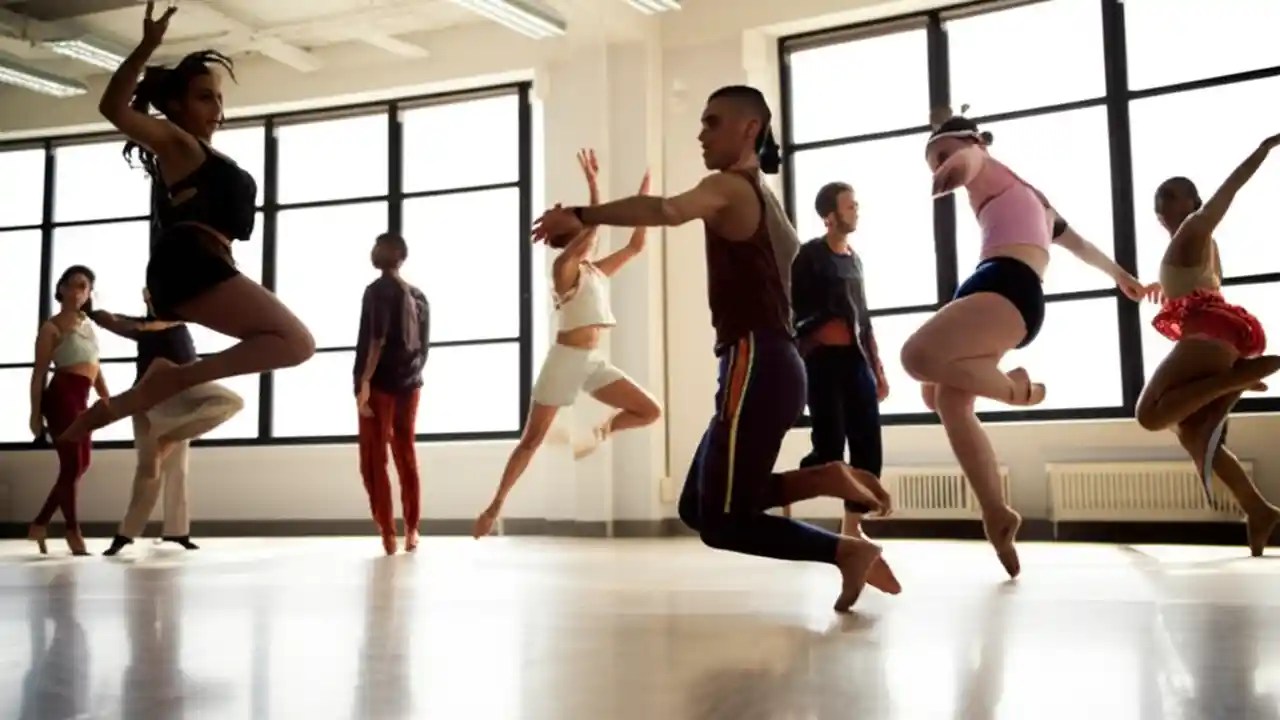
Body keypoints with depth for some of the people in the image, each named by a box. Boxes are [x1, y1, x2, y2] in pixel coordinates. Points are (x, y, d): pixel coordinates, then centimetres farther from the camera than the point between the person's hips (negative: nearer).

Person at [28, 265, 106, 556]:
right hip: (61, 396, -8)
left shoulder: (87, 325, 19)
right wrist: (36, 414, -10)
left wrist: (108, 400, 10)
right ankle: (73, 532, 4)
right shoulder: (52, 327, -2)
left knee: (81, 465, 12)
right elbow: (39, 372, -5)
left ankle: (40, 523, 22)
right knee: (72, 464, -5)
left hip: (80, 399, 8)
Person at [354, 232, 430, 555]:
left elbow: (376, 340, -17)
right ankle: (411, 530, 9)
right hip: (410, 383, 6)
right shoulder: (419, 296, 14)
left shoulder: (378, 289, -7)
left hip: (381, 383, -6)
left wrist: (363, 381, -18)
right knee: (406, 456, 9)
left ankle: (388, 533, -5)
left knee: (374, 459, -1)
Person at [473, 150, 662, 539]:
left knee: (651, 412, -2)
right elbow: (595, 225, -22)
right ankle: (495, 505, 7)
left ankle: (601, 431, 20)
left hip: (593, 361, 7)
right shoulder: (564, 267, -7)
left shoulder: (597, 270, 15)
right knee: (532, 439, -2)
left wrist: (643, 199, 16)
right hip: (565, 359, -7)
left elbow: (636, 245, 17)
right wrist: (592, 182, -20)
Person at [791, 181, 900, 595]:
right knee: (829, 448, -13)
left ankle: (852, 527, 12)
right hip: (822, 359, -6)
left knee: (868, 447, 1)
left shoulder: (855, 259, 18)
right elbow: (792, 309, -8)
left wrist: (877, 368, 16)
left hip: (855, 359, 6)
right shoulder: (809, 255, -2)